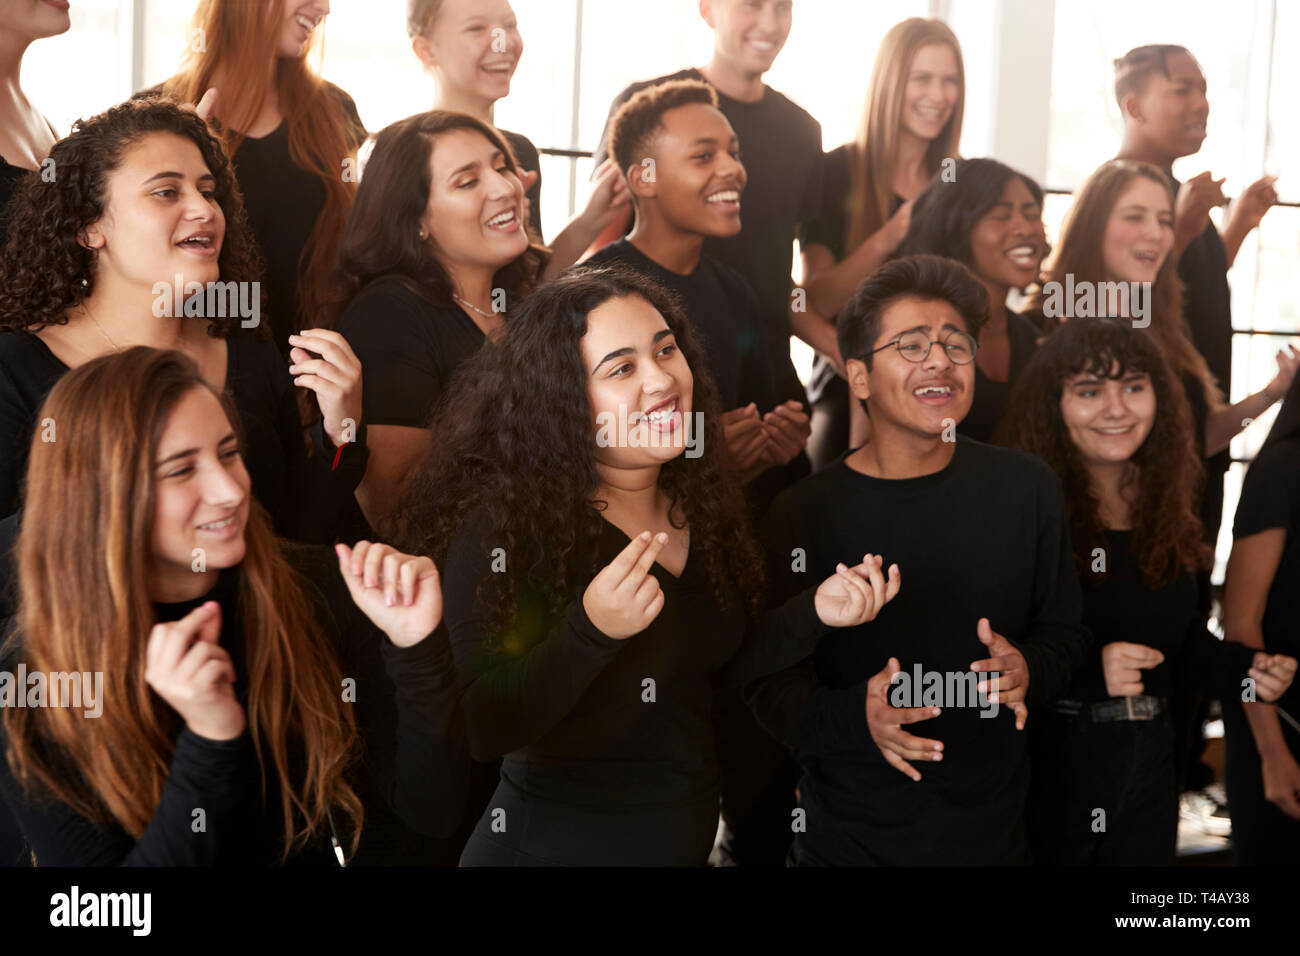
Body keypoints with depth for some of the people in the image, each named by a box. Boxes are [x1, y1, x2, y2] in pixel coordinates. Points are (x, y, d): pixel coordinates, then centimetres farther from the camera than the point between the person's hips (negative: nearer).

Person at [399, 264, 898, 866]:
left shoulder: (699, 505, -2)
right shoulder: (505, 523, -21)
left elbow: (718, 663, 9)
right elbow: (480, 730, -24)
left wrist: (815, 612, -5)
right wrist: (591, 631, -35)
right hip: (551, 843, -6)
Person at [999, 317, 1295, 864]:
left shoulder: (1166, 509, 6)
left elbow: (1181, 639, 15)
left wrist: (1245, 670, -3)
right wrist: (1086, 669, -28)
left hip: (1147, 759, 6)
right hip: (1047, 757, -6)